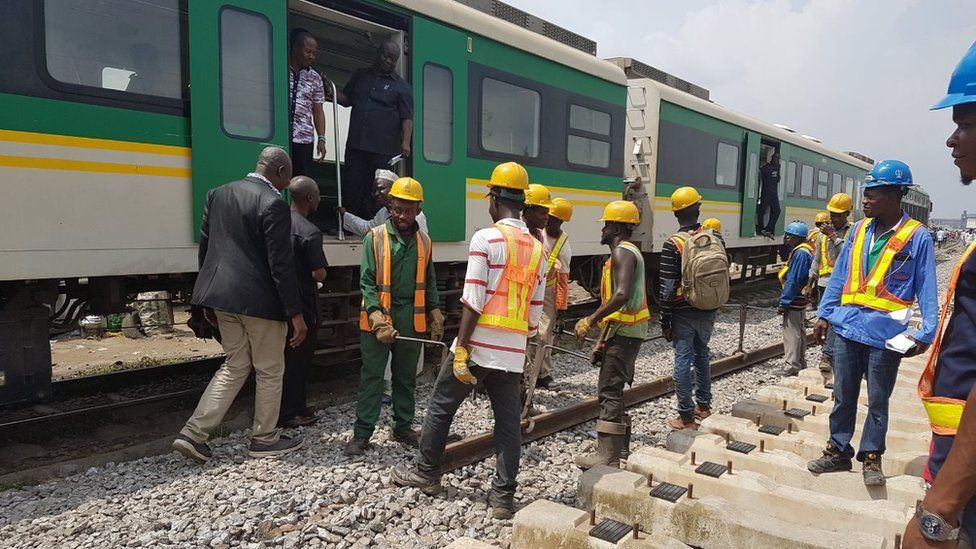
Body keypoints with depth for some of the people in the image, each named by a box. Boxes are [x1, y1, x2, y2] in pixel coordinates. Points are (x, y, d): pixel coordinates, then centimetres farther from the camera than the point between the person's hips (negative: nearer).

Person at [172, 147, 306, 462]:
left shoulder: (218, 195, 9)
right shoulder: (273, 204, -15)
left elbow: (205, 249, 13)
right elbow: (281, 264, -18)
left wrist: (209, 299, 21)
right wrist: (296, 314, -13)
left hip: (222, 296, 7)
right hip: (259, 301, -7)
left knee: (234, 366, 18)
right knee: (269, 372, 10)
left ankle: (193, 434, 13)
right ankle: (264, 440, 23)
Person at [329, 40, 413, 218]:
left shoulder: (402, 87, 7)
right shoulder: (360, 76, 19)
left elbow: (407, 118, -1)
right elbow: (346, 99, 24)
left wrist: (405, 142, -15)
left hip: (383, 149, -3)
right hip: (355, 144, 4)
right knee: (351, 185, 5)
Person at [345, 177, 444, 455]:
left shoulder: (424, 242, 8)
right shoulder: (375, 238, -3)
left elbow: (429, 283, 16)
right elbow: (367, 282, -8)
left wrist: (435, 317, 9)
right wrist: (378, 320, -18)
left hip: (412, 319, 4)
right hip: (378, 318, -3)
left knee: (406, 376, 13)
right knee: (372, 375, 1)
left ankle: (403, 427, 27)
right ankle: (362, 432, 10)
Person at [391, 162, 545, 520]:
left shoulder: (485, 239, -10)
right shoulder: (538, 249, 8)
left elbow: (472, 302, -15)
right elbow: (535, 314, 9)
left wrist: (460, 349, -12)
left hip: (479, 345, -5)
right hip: (513, 352, 5)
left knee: (440, 407, 13)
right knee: (509, 420, 9)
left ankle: (426, 474, 28)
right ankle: (503, 496, 13)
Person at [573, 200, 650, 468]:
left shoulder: (622, 252, -16)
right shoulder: (630, 250, 17)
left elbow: (621, 295, -31)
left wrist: (591, 320, -25)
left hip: (623, 331, -11)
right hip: (629, 330, 11)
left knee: (609, 391, -7)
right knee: (615, 388, 18)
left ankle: (607, 456, -3)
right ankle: (621, 446, 28)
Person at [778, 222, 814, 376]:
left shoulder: (800, 253, -19)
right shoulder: (805, 251, 14)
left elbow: (793, 280, -22)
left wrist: (784, 302, -20)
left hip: (794, 301, -11)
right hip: (800, 300, 11)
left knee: (791, 333, -7)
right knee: (799, 332, 18)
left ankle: (792, 368, -3)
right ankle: (801, 365, 29)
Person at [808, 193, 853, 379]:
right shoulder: (825, 231, 14)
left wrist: (833, 236, -17)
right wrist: (811, 283, 16)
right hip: (824, 282, 6)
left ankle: (828, 355, -22)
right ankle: (832, 355, 20)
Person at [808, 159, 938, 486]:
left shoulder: (917, 237, -7)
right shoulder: (859, 230, 5)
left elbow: (926, 289, -6)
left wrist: (927, 333, -11)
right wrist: (825, 316, 7)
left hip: (885, 335, -4)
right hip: (847, 328, 4)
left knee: (877, 401, 10)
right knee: (843, 396, 13)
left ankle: (871, 457, 26)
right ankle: (838, 451, 26)